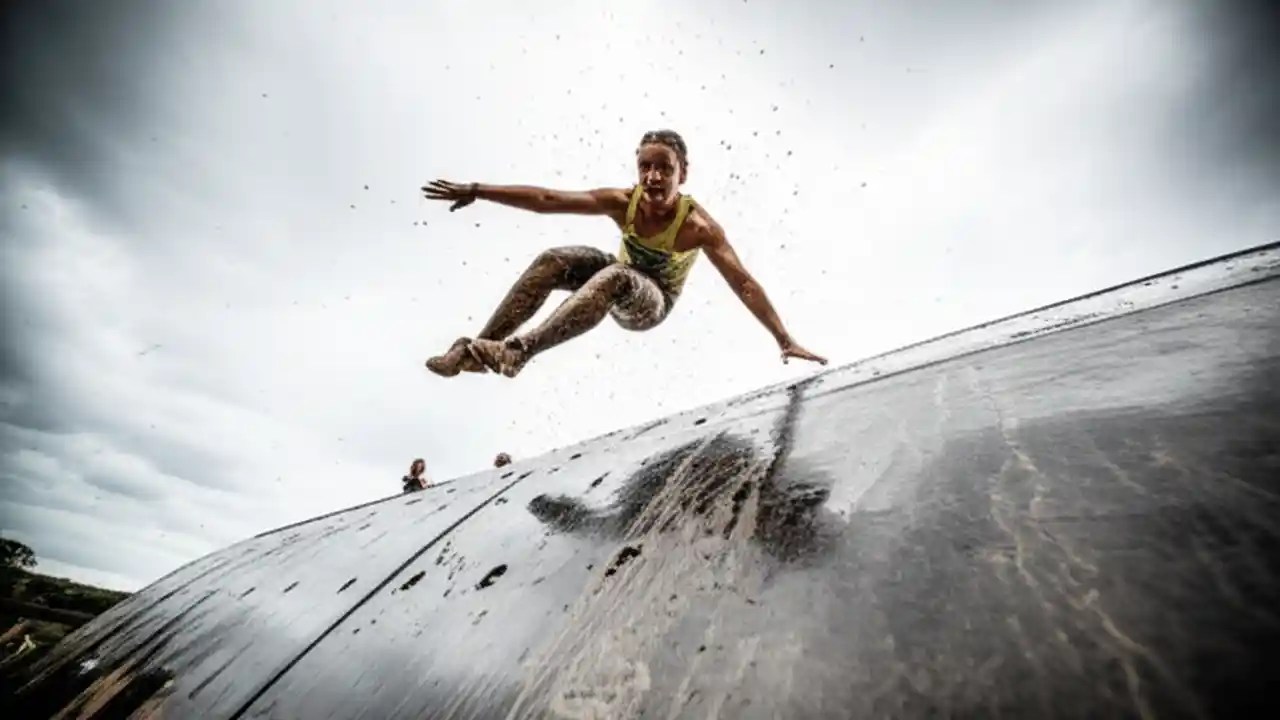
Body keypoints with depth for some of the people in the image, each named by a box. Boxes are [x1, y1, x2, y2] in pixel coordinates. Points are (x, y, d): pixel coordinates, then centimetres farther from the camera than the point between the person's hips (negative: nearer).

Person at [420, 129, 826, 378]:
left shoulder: (698, 226, -29)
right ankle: (475, 350, -19)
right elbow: (546, 200, -19)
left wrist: (785, 341, -34)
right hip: (619, 284, 4)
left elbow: (744, 285, -31)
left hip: (651, 303, -4)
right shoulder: (622, 202, -20)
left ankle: (519, 350, -42)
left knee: (614, 278, -37)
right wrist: (476, 191, -21)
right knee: (553, 261, -19)